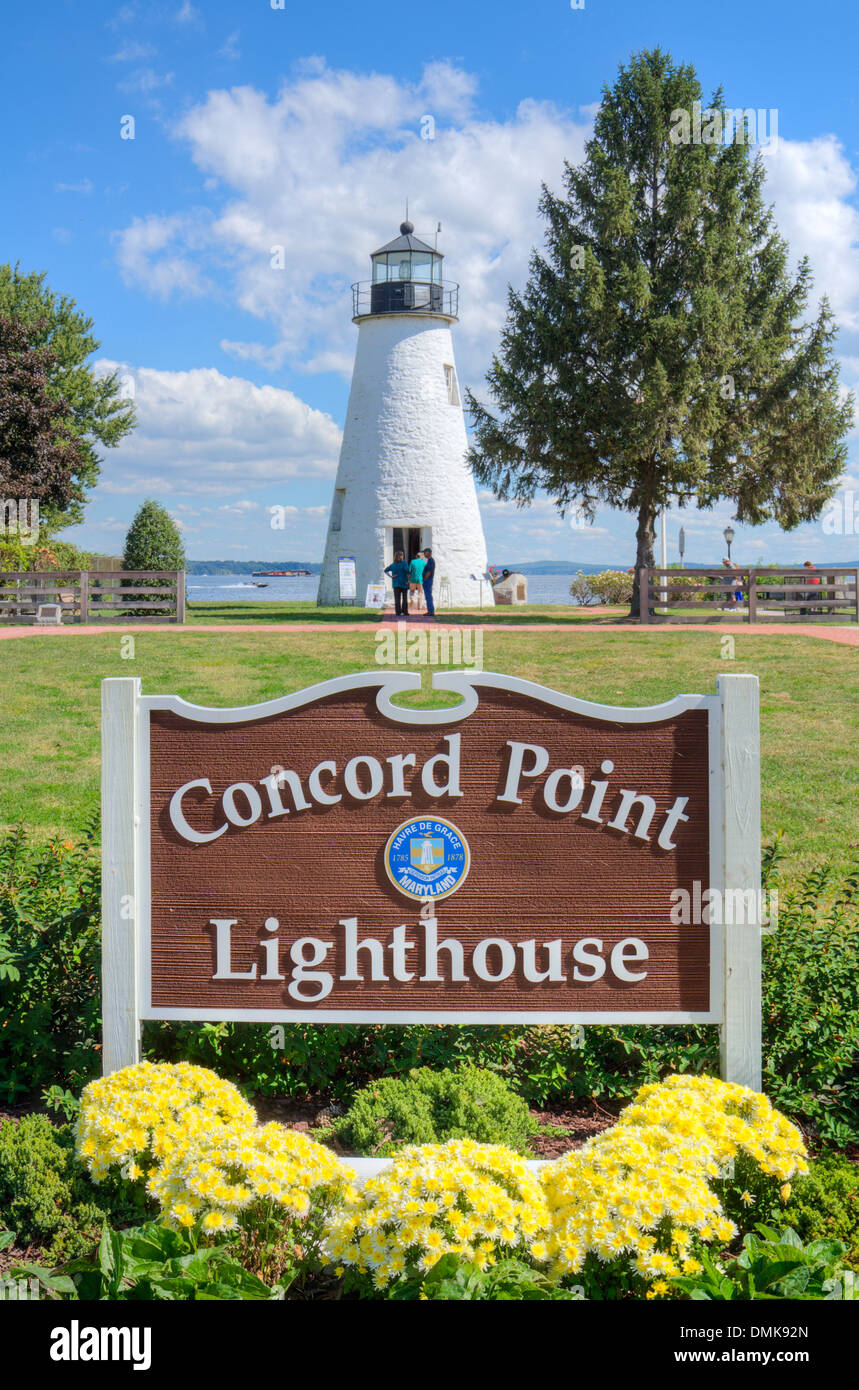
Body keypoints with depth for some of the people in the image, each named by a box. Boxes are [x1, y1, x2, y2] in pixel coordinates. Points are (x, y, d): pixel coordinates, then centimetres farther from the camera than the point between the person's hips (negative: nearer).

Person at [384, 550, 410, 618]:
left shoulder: (393, 565, 6)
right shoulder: (404, 563, -8)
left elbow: (386, 570, 9)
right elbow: (407, 571, -20)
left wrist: (391, 576, 2)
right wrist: (408, 580, -13)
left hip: (396, 584, 3)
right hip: (404, 583, -3)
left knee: (397, 599, 4)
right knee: (404, 599, 6)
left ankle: (398, 612, 1)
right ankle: (405, 612, 6)